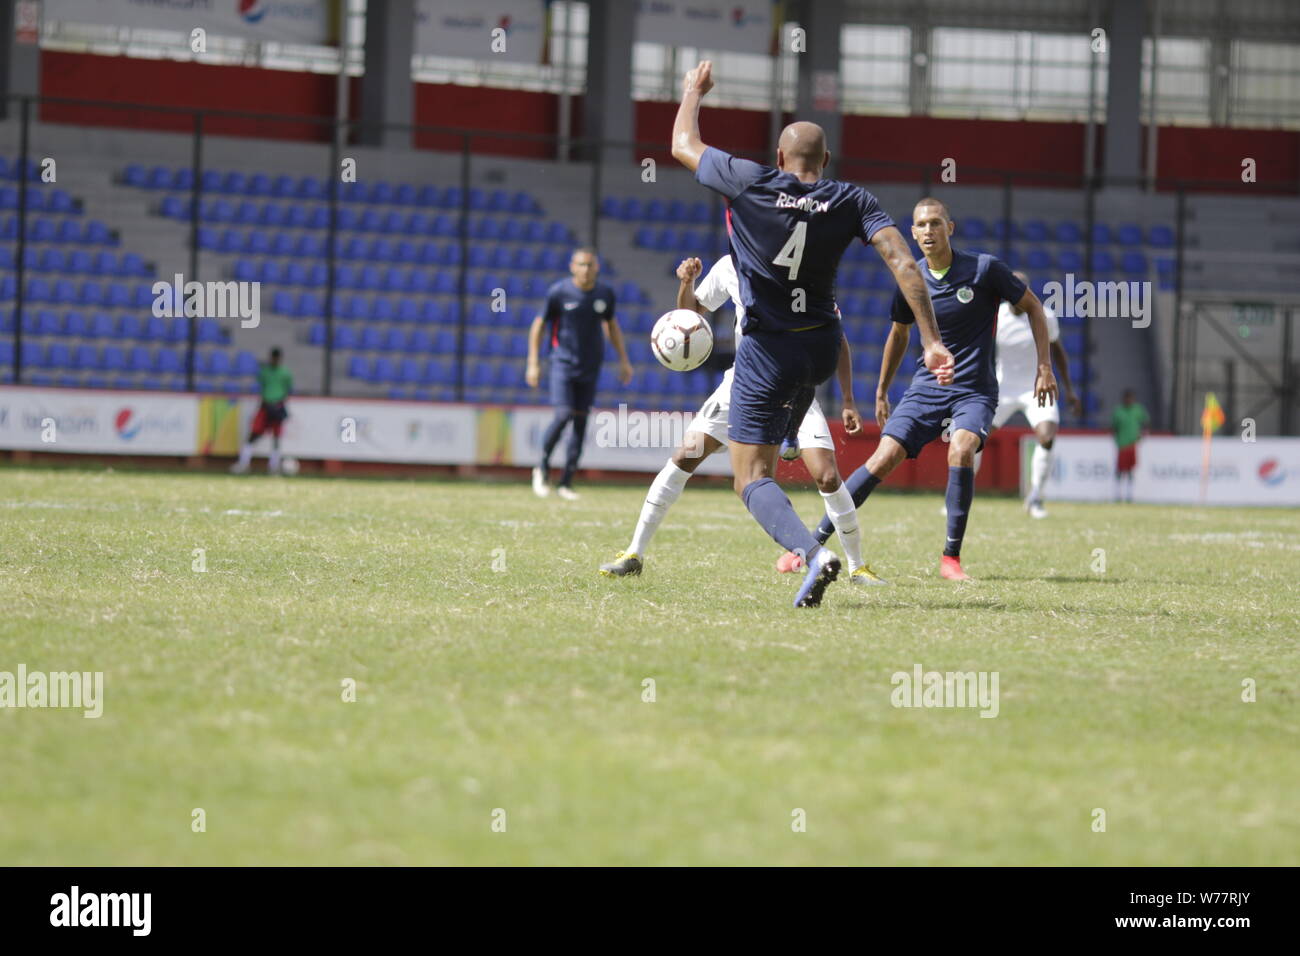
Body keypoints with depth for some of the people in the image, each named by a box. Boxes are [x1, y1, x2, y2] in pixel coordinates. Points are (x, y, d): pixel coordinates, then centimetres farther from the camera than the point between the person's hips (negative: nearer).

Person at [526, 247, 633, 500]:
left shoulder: (605, 294, 3)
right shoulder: (559, 292, -8)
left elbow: (611, 325, 19)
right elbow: (538, 325, 0)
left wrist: (624, 360, 16)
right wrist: (533, 363, -4)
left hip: (590, 367, 4)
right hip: (563, 363, -4)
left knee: (581, 422, 1)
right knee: (563, 415, -18)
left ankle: (566, 482, 7)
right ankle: (543, 469, 4)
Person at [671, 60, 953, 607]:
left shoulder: (750, 185, -11)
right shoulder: (851, 201, -6)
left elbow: (684, 146, 5)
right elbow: (902, 263, -15)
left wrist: (693, 93, 24)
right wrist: (932, 341, -15)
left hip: (767, 352, -5)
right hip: (822, 347, 5)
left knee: (752, 479, -7)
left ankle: (810, 551, -33)